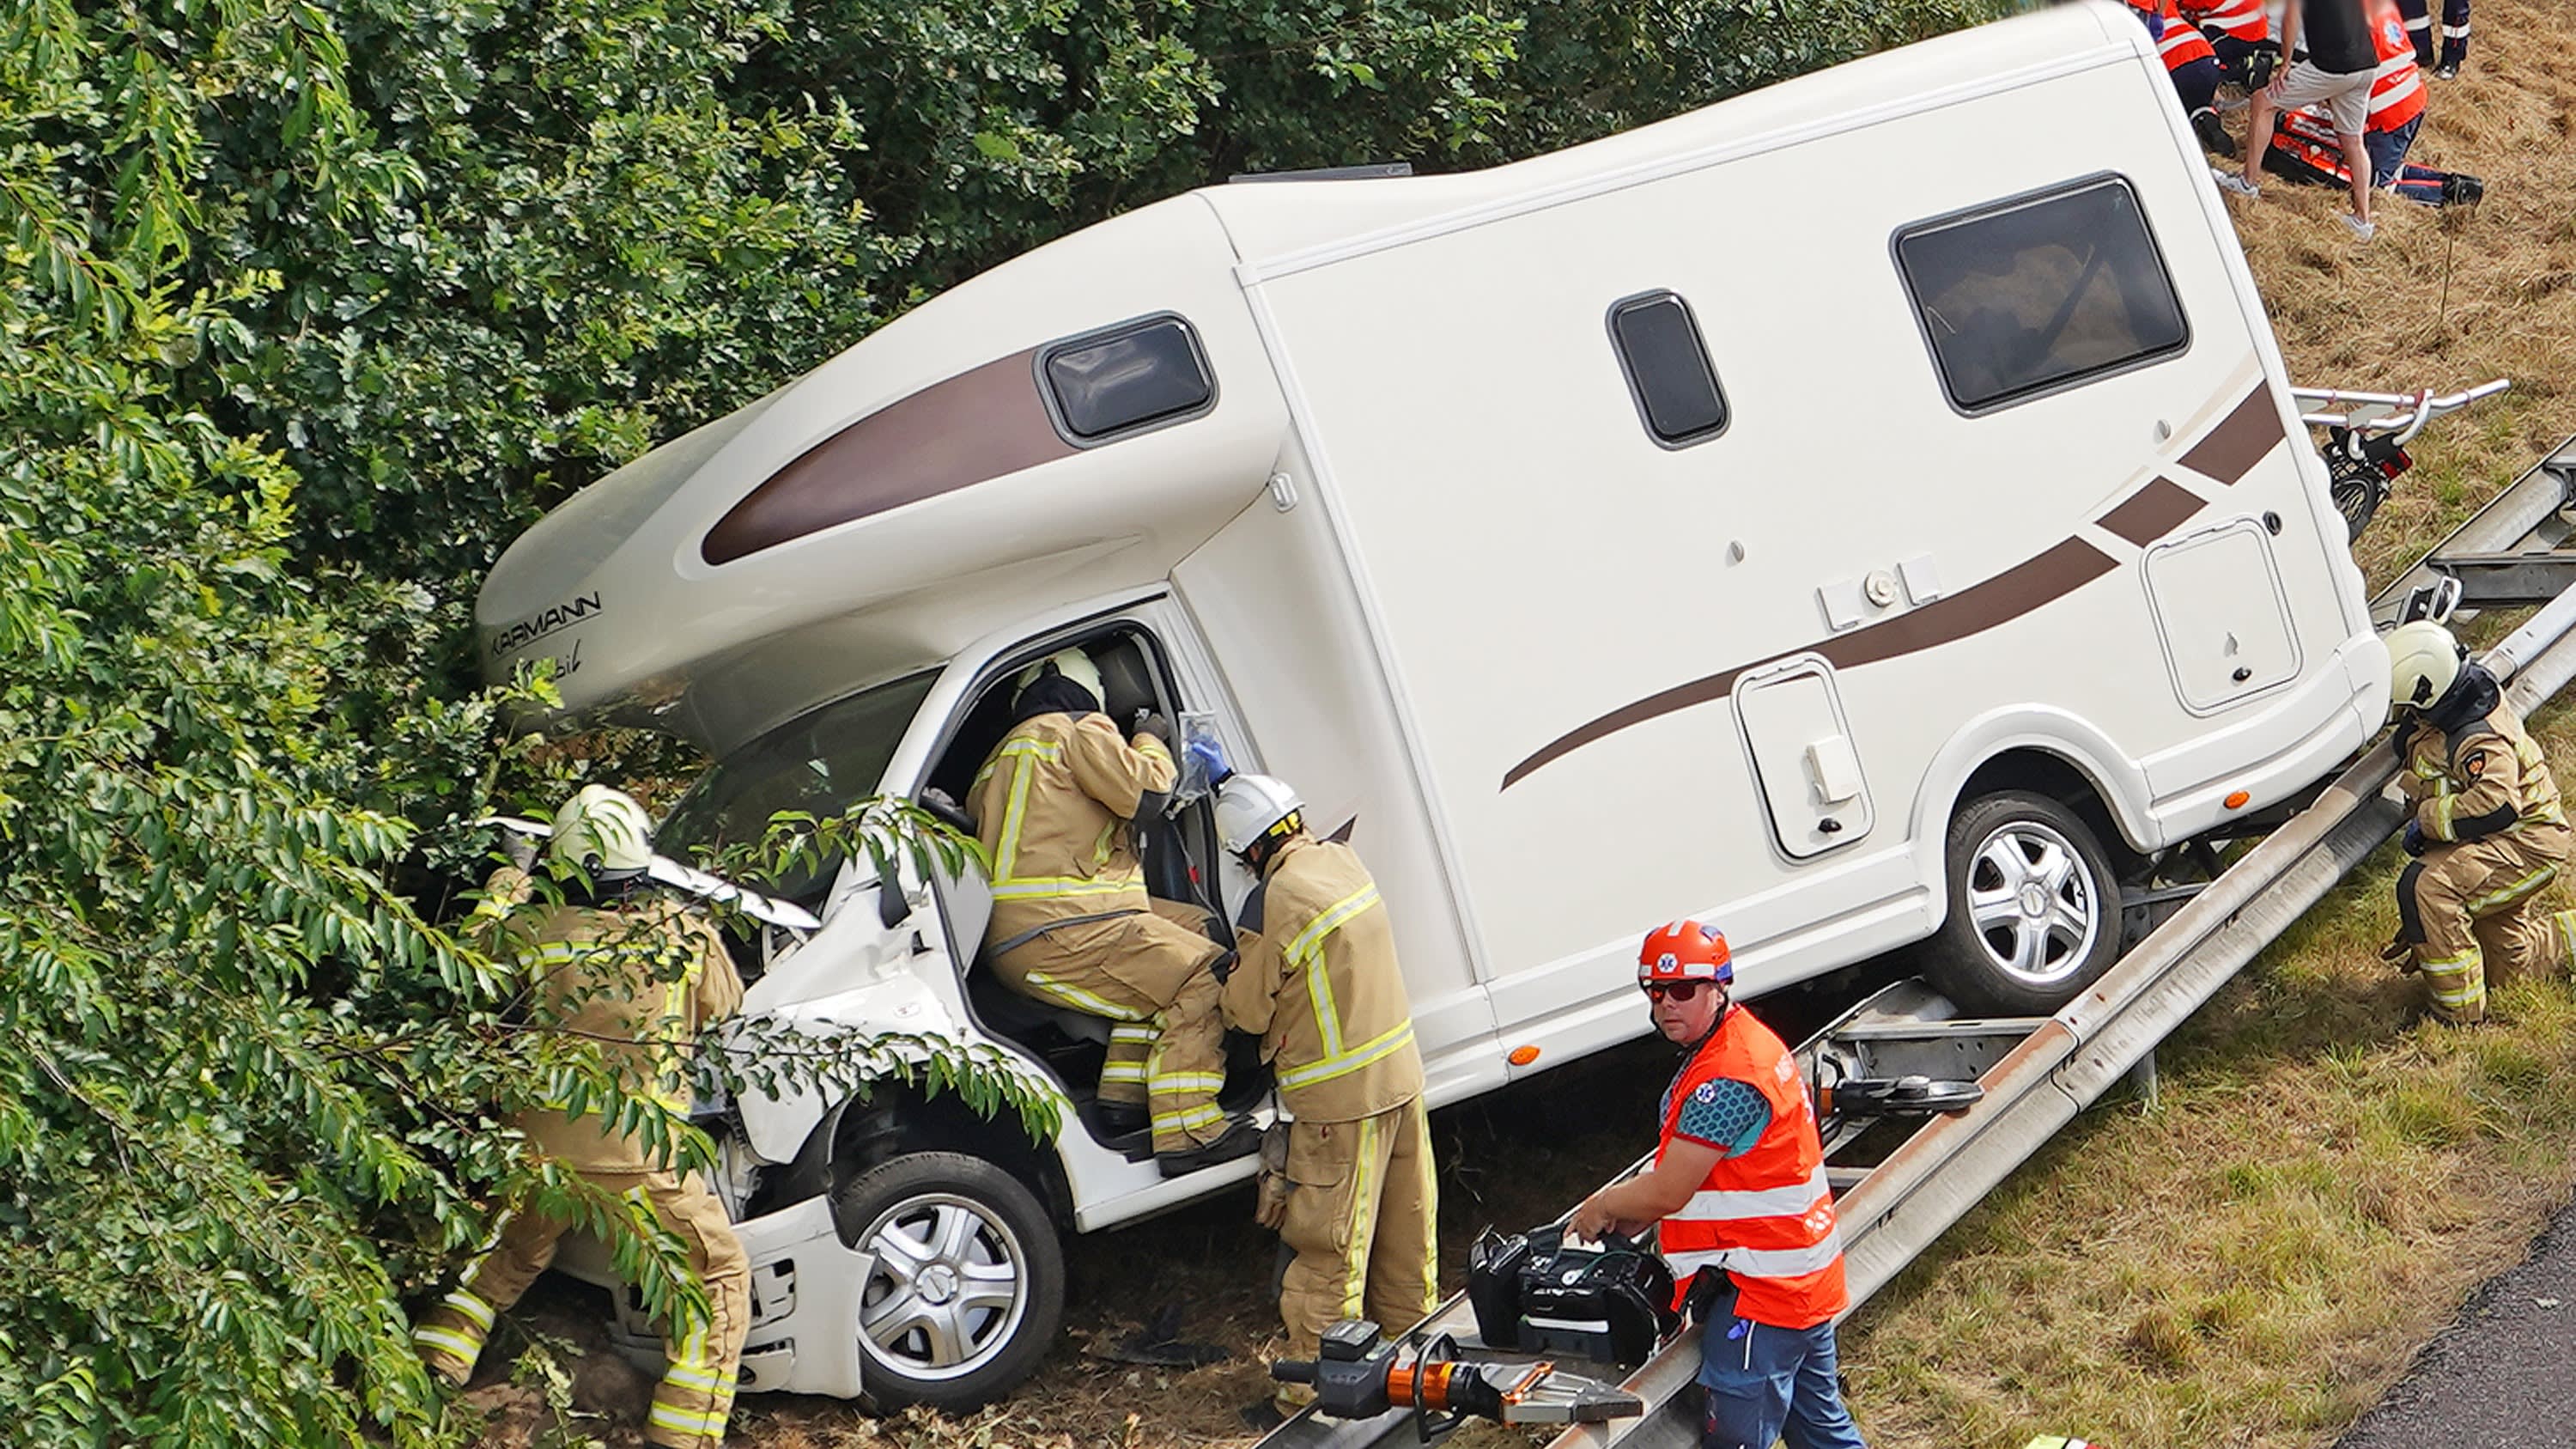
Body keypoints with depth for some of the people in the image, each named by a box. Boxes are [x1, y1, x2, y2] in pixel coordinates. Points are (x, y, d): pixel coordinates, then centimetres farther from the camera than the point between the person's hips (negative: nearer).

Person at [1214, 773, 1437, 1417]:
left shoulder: (1273, 903, -20)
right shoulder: (1343, 860, 2)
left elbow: (1247, 1011, -11)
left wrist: (1231, 981, 13)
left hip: (1341, 1098, -8)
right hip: (1401, 1072, 8)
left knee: (1329, 1249, 0)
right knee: (1406, 1227, 18)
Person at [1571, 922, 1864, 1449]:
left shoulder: (1727, 1079, -23)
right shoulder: (1748, 1043, 11)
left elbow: (1667, 1192, -20)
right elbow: (1687, 1171, 17)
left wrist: (1601, 1208, -2)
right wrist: (1625, 1223, 8)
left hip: (1762, 1293, -11)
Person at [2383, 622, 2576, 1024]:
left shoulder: (2480, 739, -29)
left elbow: (2496, 804, -42)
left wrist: (2427, 820, -33)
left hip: (2526, 845, -11)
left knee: (2425, 886, -32)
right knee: (2507, 961, 18)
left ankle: (2460, 1013, -27)